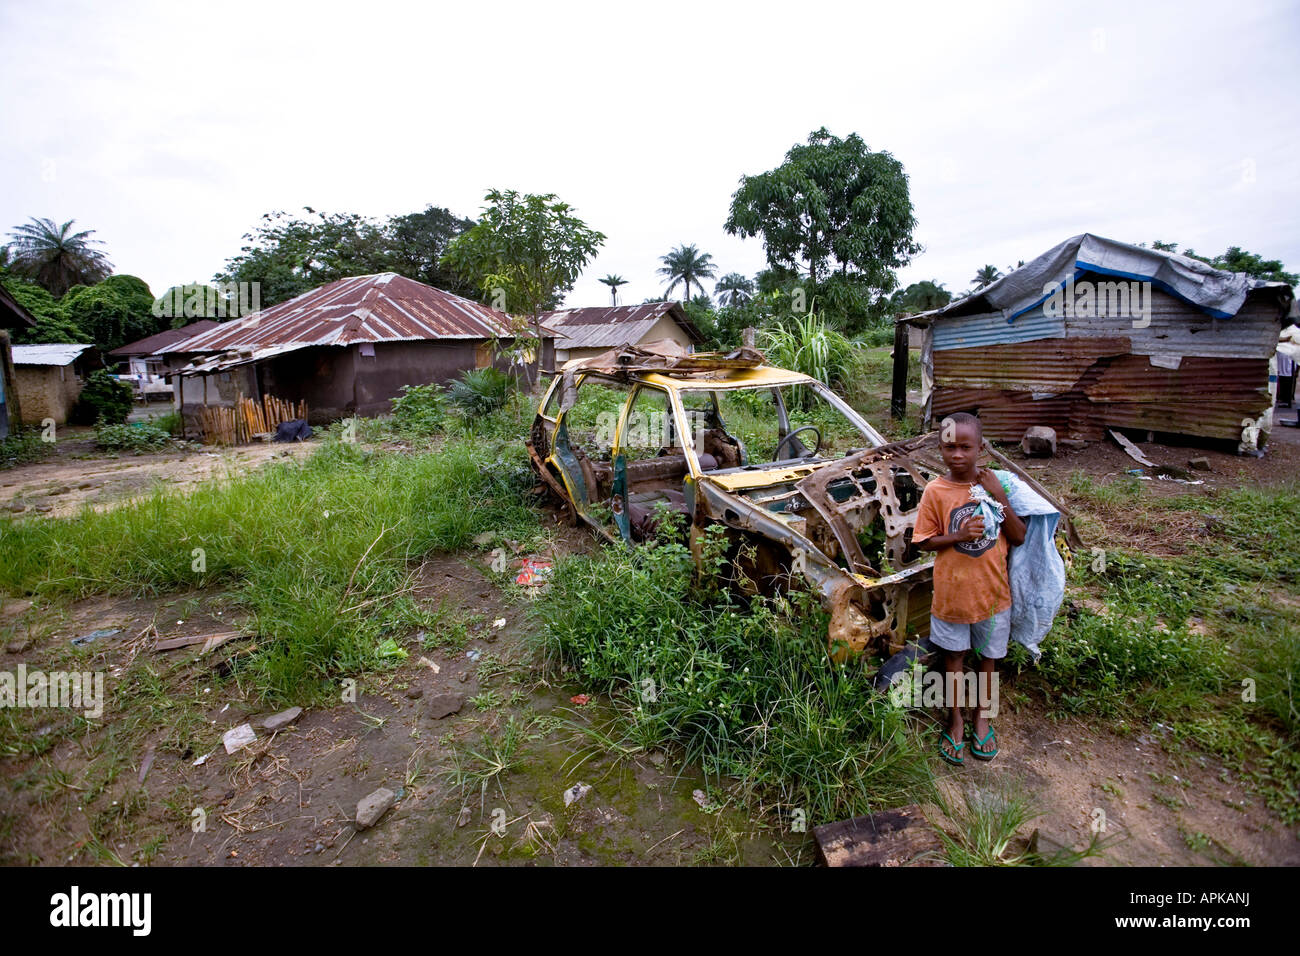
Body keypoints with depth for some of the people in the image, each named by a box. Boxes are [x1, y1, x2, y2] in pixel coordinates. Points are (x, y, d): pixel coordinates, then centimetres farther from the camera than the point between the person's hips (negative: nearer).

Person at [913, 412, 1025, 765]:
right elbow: (924, 541, -6)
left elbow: (1019, 537, -6)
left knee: (989, 656, 18)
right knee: (954, 657, 15)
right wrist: (959, 535, -23)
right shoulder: (935, 491, -12)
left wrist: (1000, 497, -17)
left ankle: (981, 716, 41)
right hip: (953, 593, -2)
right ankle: (956, 720, 34)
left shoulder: (994, 484, -6)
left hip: (993, 591, 2)